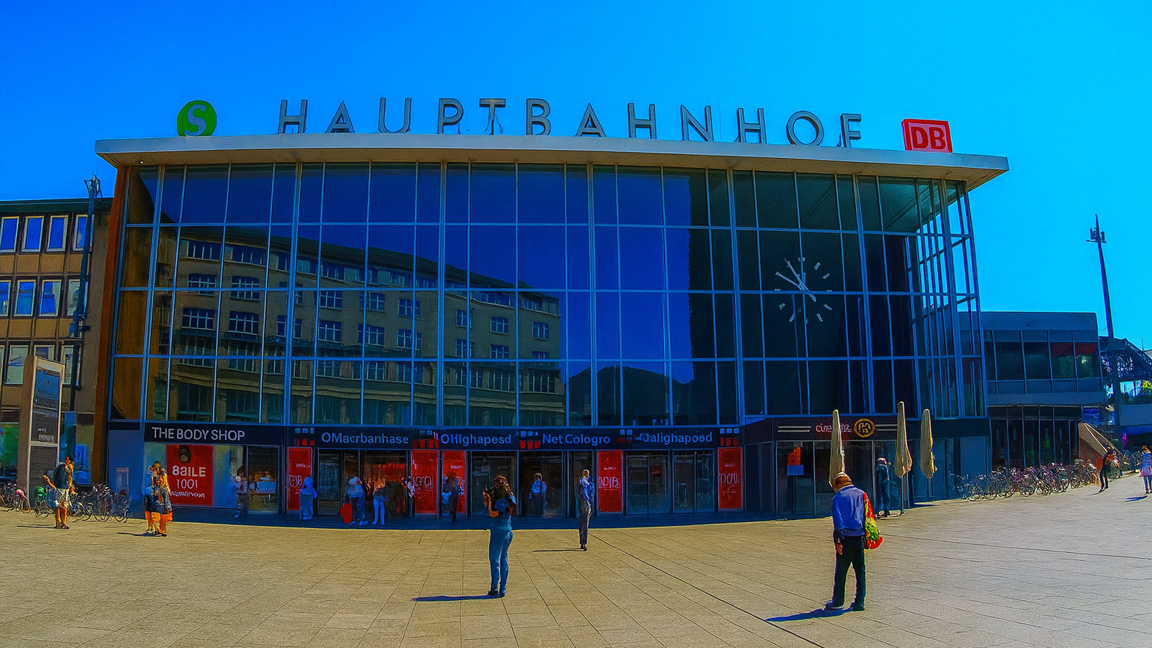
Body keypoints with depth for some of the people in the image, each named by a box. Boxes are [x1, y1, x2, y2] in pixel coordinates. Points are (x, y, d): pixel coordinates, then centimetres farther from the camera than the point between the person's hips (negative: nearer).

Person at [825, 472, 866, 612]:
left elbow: (838, 521, -12)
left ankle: (837, 601, 9)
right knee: (860, 570, 10)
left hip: (846, 537, -4)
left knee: (841, 571, 3)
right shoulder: (861, 494, 10)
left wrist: (837, 540, -11)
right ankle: (859, 602, 12)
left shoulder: (838, 497, -4)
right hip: (859, 537, 4)